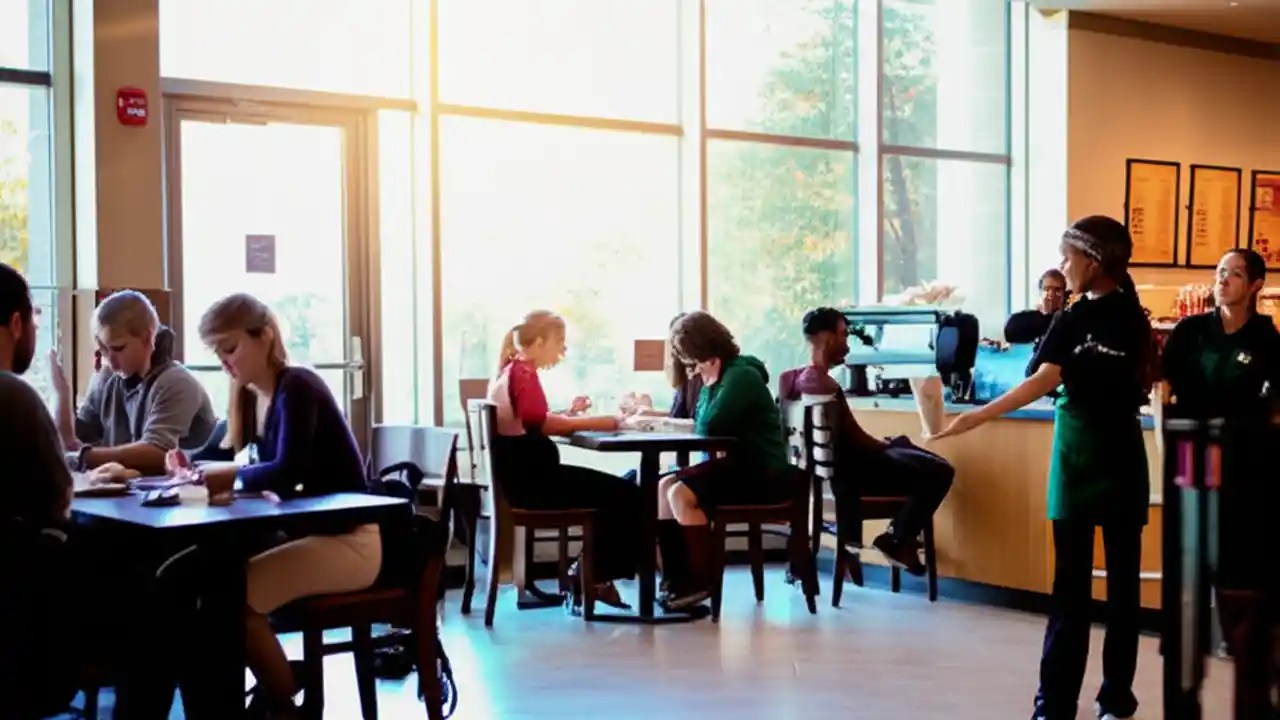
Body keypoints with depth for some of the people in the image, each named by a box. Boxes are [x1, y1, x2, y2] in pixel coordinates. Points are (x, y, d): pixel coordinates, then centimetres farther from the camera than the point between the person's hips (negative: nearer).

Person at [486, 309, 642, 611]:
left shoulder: (511, 371, 18)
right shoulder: (523, 372, -13)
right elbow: (537, 423, -26)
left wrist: (569, 414, 7)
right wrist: (598, 422, -24)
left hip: (523, 473, 10)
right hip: (528, 476, -10)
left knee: (615, 490, 12)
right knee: (625, 495, -9)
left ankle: (589, 574, 9)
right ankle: (593, 577, 3)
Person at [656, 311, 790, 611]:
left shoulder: (741, 375, -15)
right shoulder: (722, 375, 13)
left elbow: (709, 425, -23)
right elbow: (701, 424, 15)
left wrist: (710, 384, -8)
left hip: (762, 474, -10)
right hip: (738, 465, 10)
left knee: (681, 494, -23)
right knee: (663, 487, -1)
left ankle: (702, 582, -11)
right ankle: (677, 580, -4)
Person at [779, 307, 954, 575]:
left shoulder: (796, 377, 4)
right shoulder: (825, 385, -25)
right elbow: (856, 439, -20)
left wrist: (885, 443, 11)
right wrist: (888, 445, -2)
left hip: (835, 463, 10)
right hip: (851, 468, -10)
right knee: (940, 473, -8)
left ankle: (901, 534, 22)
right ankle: (897, 541, 2)